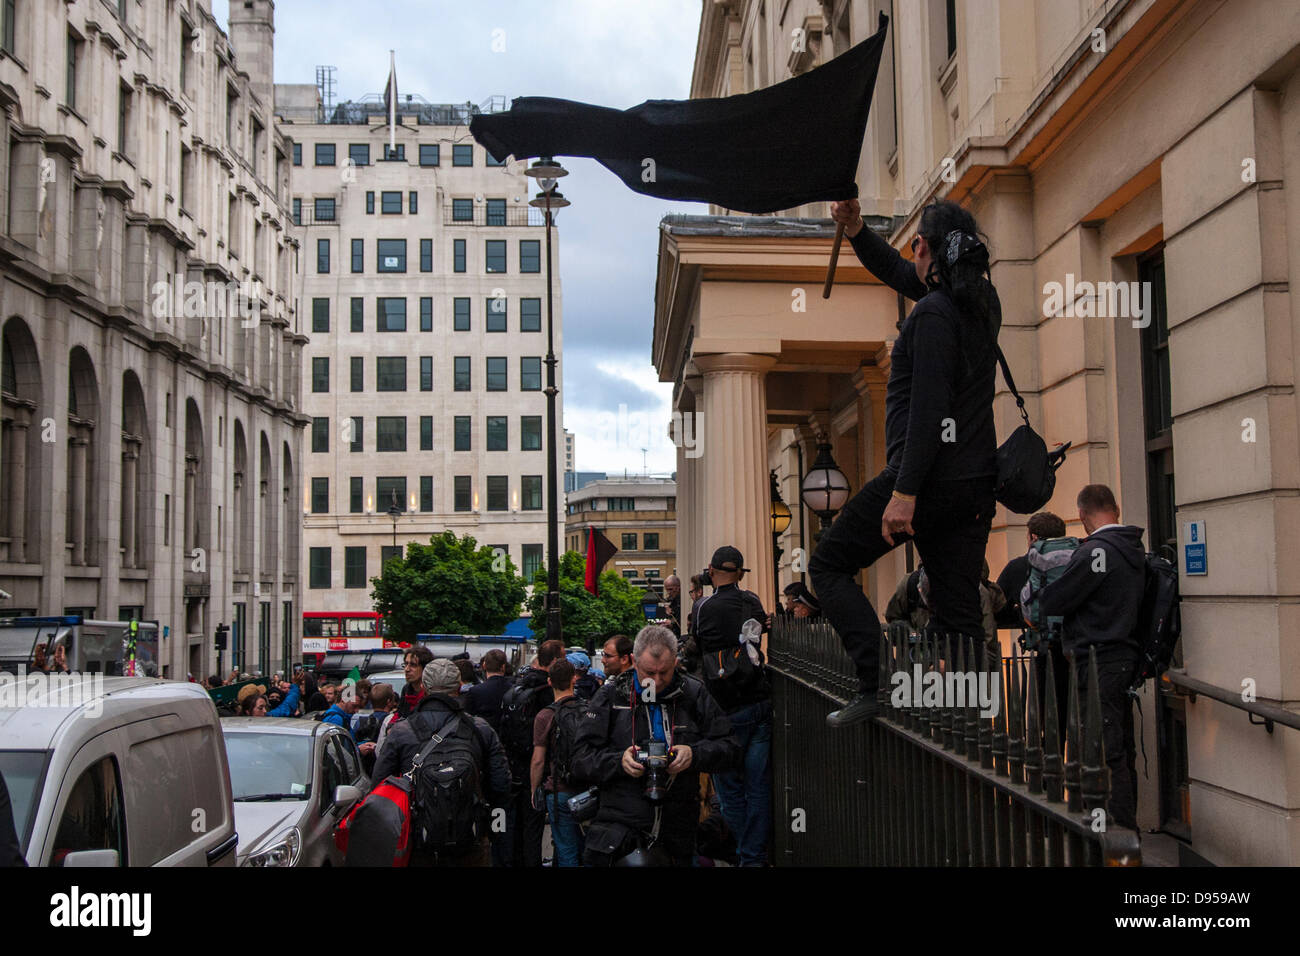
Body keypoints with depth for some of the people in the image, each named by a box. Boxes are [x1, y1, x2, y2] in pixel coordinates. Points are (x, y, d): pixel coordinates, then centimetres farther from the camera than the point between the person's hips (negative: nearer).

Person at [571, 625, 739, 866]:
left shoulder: (694, 694, 8)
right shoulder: (612, 695, 5)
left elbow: (730, 749, 9)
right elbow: (581, 758, 4)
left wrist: (694, 755, -10)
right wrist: (619, 762, -14)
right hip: (620, 819, -2)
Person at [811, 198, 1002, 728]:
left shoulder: (933, 313, -13)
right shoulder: (982, 301, 14)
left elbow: (928, 410, -21)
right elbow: (899, 274, 29)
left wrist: (905, 491, -23)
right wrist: (855, 230, 19)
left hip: (931, 477, -8)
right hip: (976, 482, 8)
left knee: (828, 564, 6)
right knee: (958, 611, 8)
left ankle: (878, 684, -7)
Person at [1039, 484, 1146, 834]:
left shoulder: (1096, 552, -16)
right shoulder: (1136, 550, 12)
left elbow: (1054, 601, -13)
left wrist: (1037, 597, 9)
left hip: (1098, 663, -9)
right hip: (1127, 657, 9)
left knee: (1105, 752, -7)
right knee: (1121, 749, 15)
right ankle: (1127, 828, 23)